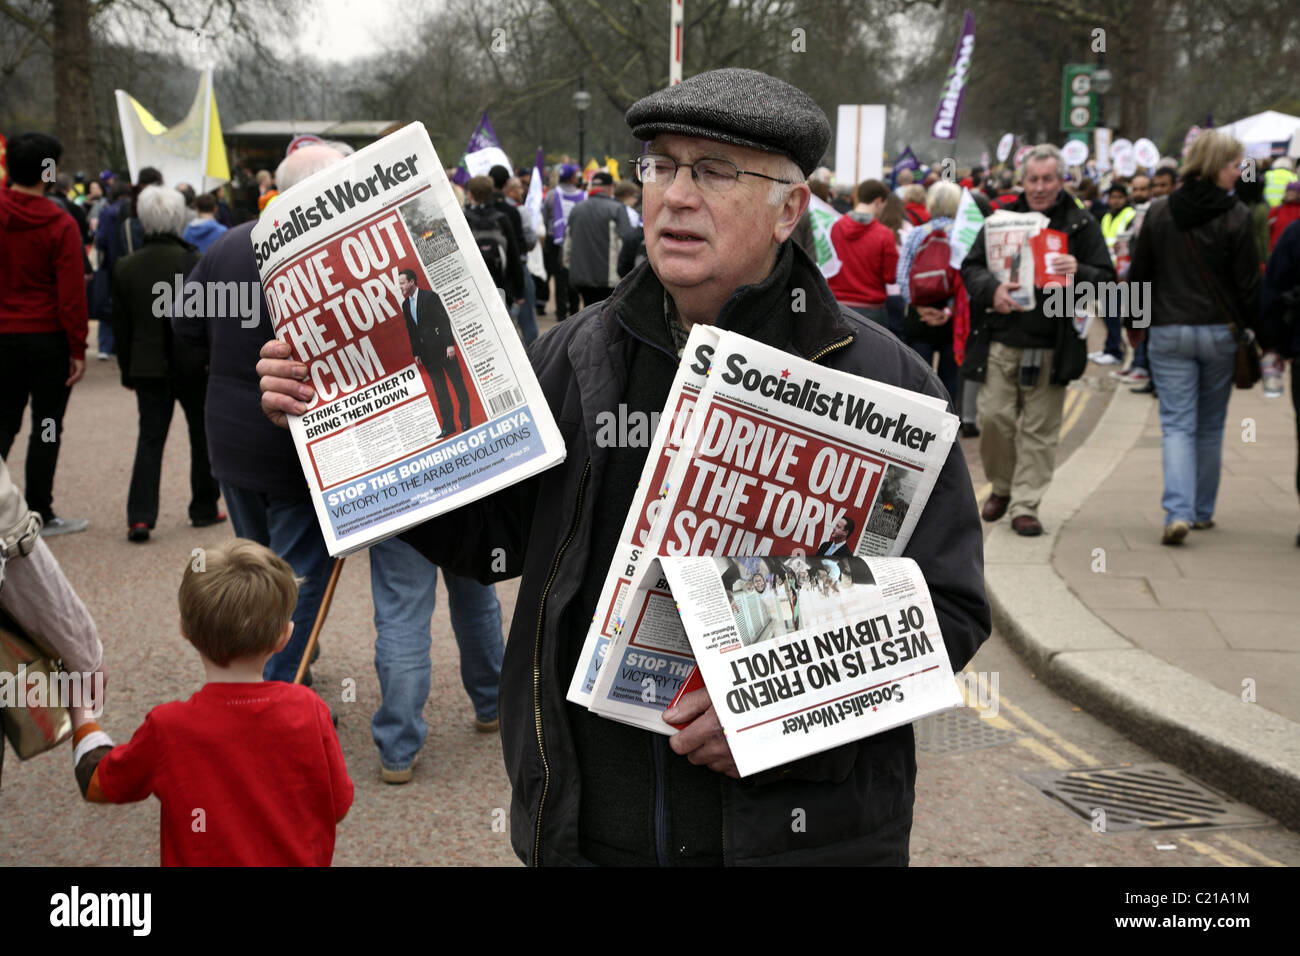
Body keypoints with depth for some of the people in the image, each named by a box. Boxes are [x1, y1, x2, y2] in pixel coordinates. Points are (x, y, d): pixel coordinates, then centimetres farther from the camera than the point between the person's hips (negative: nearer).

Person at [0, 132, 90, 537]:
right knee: (47, 426, 6)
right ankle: (40, 514, 10)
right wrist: (78, 348, -7)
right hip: (48, 338, -4)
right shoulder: (60, 225, -12)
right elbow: (72, 294, -13)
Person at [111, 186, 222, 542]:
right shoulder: (192, 261, -11)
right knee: (202, 433, 13)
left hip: (147, 365, 3)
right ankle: (203, 508, 21)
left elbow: (121, 326, 6)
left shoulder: (125, 267, 0)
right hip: (191, 365, -3)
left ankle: (140, 515, -8)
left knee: (150, 438, 5)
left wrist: (128, 371, 14)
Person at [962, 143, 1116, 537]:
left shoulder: (1081, 225, 5)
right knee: (993, 417, -1)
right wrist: (992, 290, -13)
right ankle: (1002, 486, 24)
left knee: (1039, 429, 0)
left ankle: (1025, 506, 9)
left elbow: (1107, 279, 2)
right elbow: (970, 267, 9)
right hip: (1000, 341, 1)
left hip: (1051, 347, -1)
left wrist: (1080, 272, -20)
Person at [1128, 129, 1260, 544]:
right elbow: (1248, 282, -6)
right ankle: (1202, 511, 24)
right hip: (1220, 333, -1)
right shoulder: (1235, 216, -9)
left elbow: (1139, 273, 7)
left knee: (1176, 425, 0)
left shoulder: (1158, 212, 0)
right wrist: (1252, 328, 6)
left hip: (1168, 334, 1)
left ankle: (1178, 511, -17)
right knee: (1210, 427, 14)